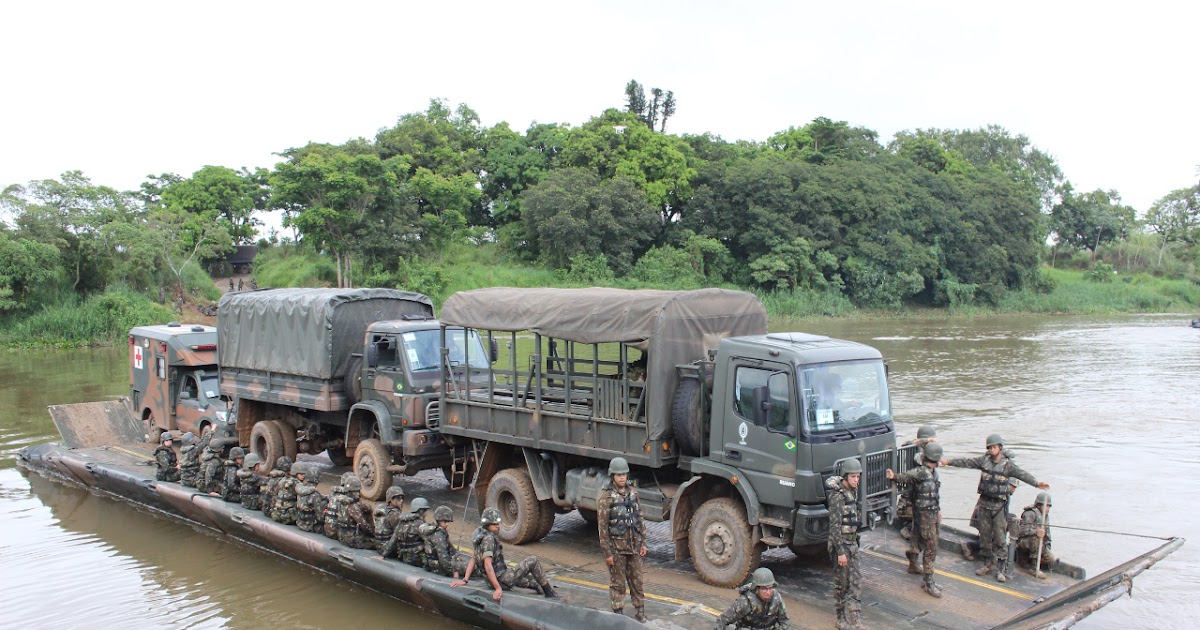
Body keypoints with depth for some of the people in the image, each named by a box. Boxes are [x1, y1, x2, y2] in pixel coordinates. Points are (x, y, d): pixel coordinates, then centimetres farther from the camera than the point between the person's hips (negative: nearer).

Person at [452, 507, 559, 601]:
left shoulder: (481, 535, 9)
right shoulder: (488, 538, -22)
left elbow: (473, 558, 10)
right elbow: (487, 565, -29)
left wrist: (465, 580, 6)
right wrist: (498, 588, -32)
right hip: (503, 579, -10)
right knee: (533, 560, -4)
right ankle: (550, 593, 5)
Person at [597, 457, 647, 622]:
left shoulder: (633, 492, 5)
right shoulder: (606, 496, -12)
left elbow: (640, 518, 12)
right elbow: (603, 526, -12)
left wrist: (643, 542, 9)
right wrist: (607, 552, -13)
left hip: (634, 545, 5)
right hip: (617, 547, -5)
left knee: (637, 581, 11)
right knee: (618, 583, 5)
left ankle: (640, 614, 22)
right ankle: (619, 616, 16)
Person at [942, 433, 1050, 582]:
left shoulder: (1007, 464, -6)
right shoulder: (984, 460, 3)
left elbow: (1022, 474, -15)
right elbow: (967, 462, 5)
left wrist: (1036, 483, -29)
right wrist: (949, 462, 1)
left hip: (999, 505, -3)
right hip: (984, 503, 3)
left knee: (999, 538, -3)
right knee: (984, 536, 10)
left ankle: (1000, 569, 4)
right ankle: (987, 564, 23)